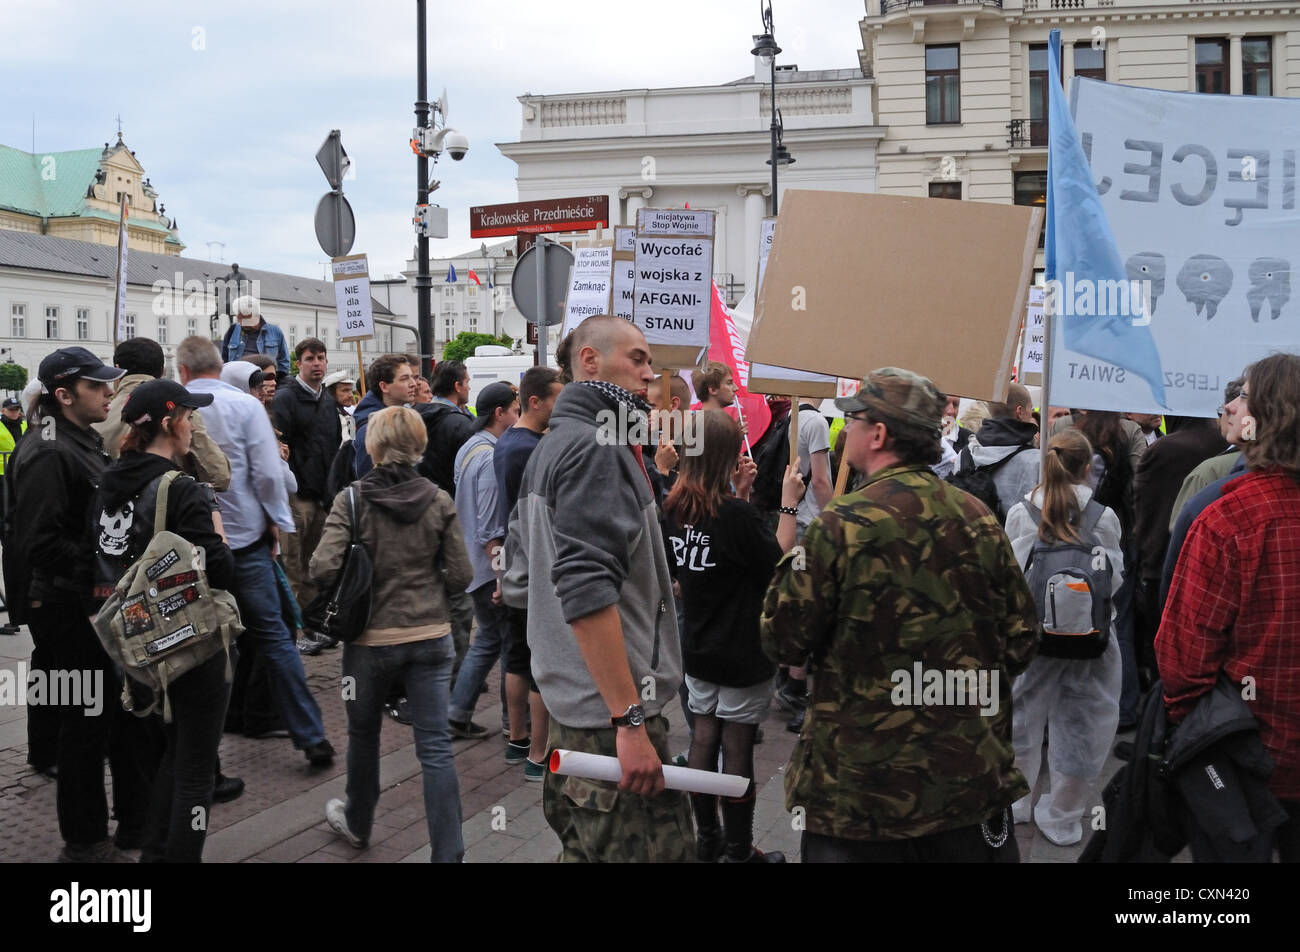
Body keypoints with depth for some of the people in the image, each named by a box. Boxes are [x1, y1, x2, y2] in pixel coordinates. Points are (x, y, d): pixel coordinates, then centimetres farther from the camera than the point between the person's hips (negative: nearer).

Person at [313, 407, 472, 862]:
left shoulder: (351, 500, -9)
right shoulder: (438, 501, -4)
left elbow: (322, 568, -18)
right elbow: (460, 575, -3)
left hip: (369, 639, 0)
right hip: (430, 637, 1)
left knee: (364, 734, 22)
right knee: (436, 748, 2)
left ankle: (357, 824, 44)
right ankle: (447, 854, 1)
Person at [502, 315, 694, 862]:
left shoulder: (552, 445, 16)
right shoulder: (595, 446, -14)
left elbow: (520, 582, 21)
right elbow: (586, 590, -25)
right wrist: (630, 720, -25)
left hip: (570, 700, 10)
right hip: (612, 713, -10)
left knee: (584, 847, 19)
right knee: (658, 850, -5)